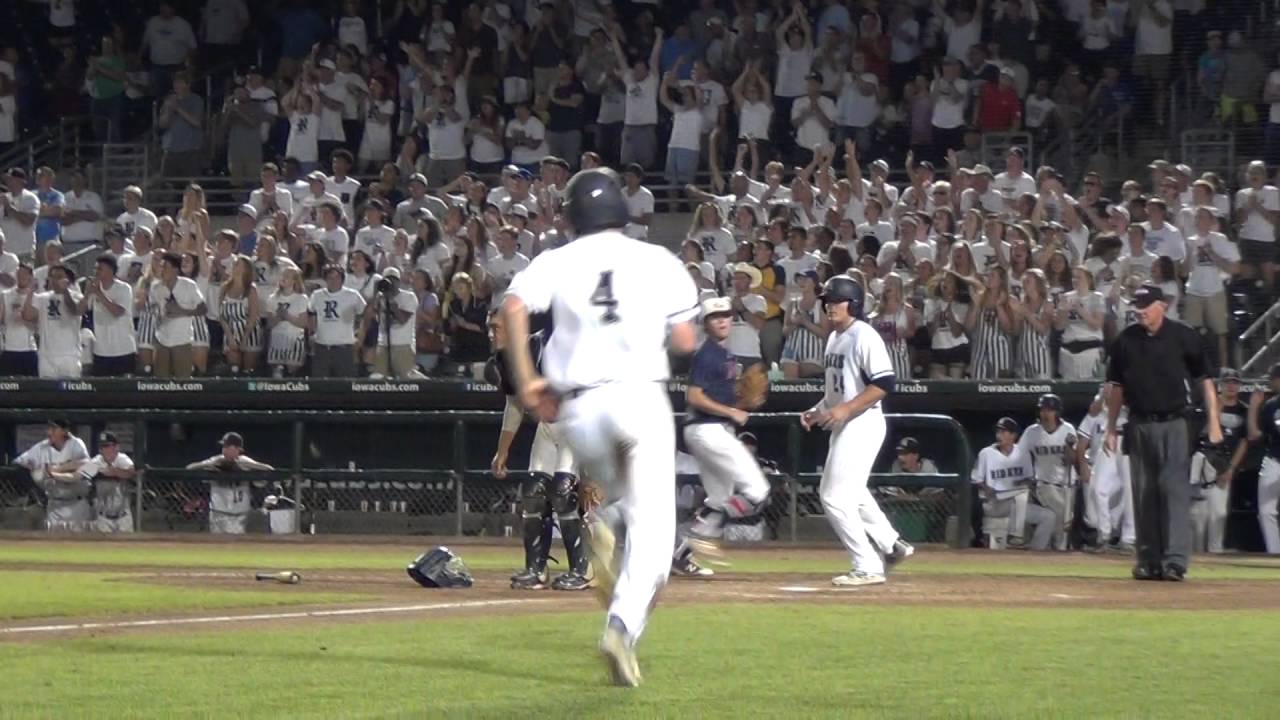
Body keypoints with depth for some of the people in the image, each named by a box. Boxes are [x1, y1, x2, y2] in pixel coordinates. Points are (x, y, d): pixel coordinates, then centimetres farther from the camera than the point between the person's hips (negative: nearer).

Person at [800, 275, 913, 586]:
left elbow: (884, 384, -21)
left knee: (836, 497, -12)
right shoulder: (834, 338, 14)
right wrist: (817, 410, 10)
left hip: (863, 423, -10)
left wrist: (844, 409, -24)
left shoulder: (864, 337, -15)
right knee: (851, 492, 21)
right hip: (843, 426, 10)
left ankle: (868, 567, -7)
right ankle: (890, 545, 33)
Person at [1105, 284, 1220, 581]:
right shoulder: (1126, 340, 5)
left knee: (1175, 489, -12)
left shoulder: (1183, 336, -5)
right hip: (1139, 425, 4)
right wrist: (1111, 428, 11)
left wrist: (1213, 420, -7)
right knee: (1143, 495, 7)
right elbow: (1116, 387, 12)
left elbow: (1204, 379, -2)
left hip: (1173, 425, -4)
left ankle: (1176, 560, -17)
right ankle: (1149, 560, 14)